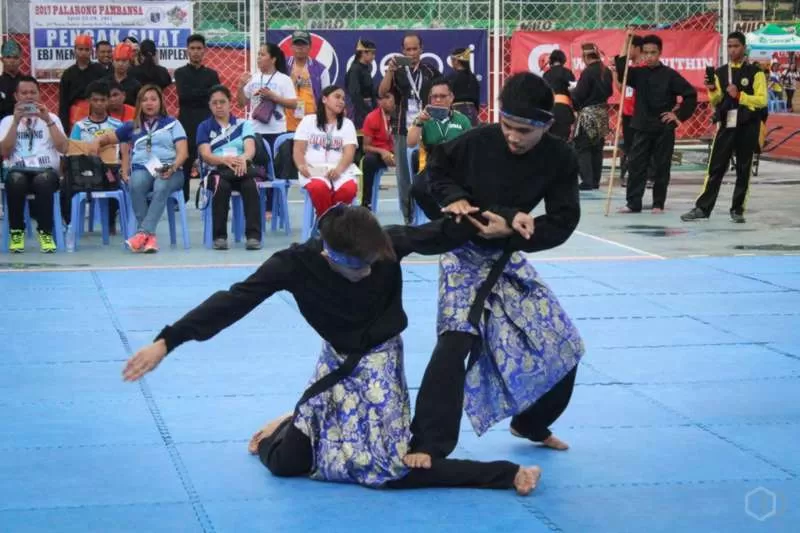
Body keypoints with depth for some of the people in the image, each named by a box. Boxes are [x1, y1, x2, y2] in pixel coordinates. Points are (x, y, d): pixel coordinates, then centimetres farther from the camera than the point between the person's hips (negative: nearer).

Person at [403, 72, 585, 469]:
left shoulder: (559, 159, -13)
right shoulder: (478, 142, -18)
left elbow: (562, 223, -12)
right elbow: (437, 169, 0)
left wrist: (513, 227, -26)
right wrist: (454, 198, -20)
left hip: (508, 261, 4)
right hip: (465, 255, -4)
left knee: (563, 347, 7)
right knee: (456, 340, -25)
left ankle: (531, 424, 33)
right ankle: (427, 445, -22)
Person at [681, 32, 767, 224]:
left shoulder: (755, 72, -2)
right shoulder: (720, 73, 10)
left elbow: (762, 100, -7)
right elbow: (716, 103, 11)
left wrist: (740, 95, -17)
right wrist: (713, 91, -9)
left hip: (747, 127, -2)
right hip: (726, 126, 3)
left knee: (743, 170, 4)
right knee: (715, 168, 0)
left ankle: (737, 210, 11)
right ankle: (703, 208, 0)